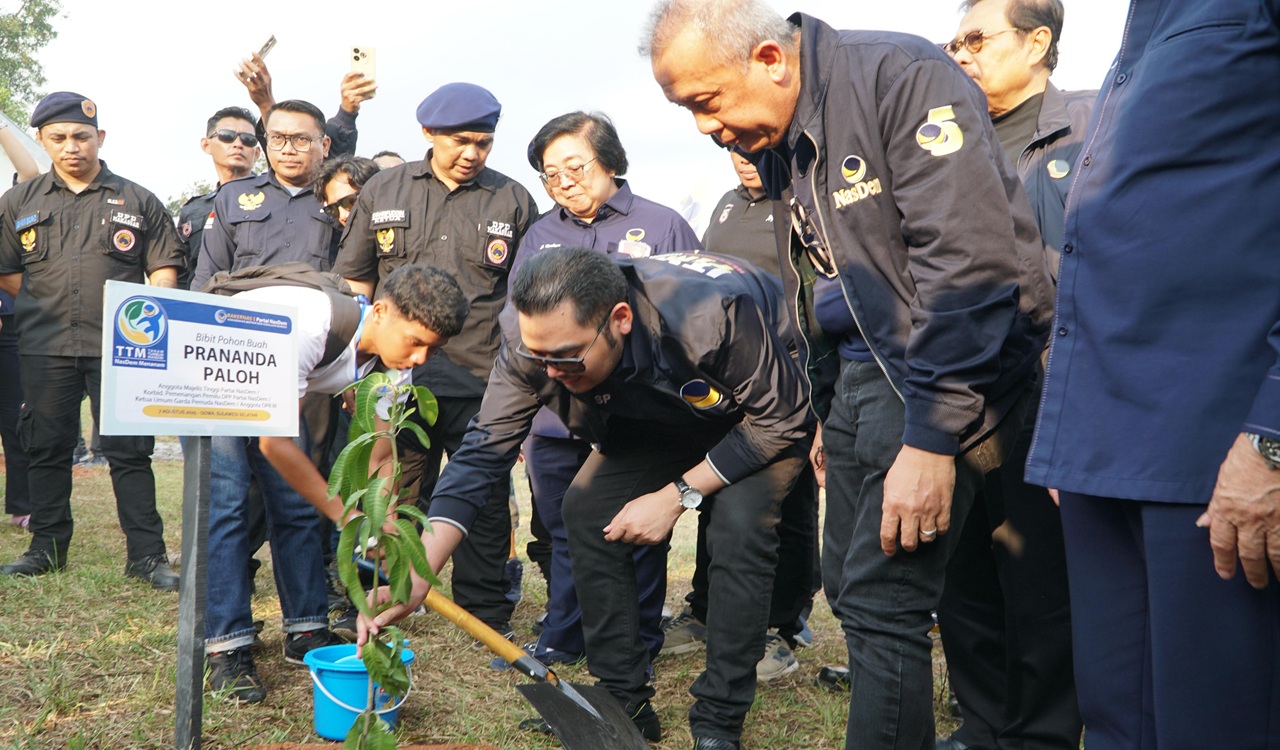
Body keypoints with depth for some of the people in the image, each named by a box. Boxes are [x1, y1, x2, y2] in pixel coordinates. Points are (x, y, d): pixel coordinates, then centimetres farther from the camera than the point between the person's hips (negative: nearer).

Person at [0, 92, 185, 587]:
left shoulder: (138, 202, 8)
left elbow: (165, 268, 6)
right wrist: (48, 304, 4)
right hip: (45, 347, 3)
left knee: (130, 451, -3)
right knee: (47, 448, 10)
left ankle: (147, 555, 1)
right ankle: (47, 548, 21)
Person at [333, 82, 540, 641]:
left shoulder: (513, 202, 6)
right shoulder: (383, 191, 9)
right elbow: (354, 280, 14)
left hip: (484, 385, -1)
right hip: (397, 378, 1)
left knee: (485, 503, 4)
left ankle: (488, 617, 18)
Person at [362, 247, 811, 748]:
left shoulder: (715, 313, -42)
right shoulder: (534, 339, -29)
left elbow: (781, 418, -28)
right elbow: (484, 452, -24)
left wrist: (678, 495, -29)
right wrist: (416, 578, -32)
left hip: (762, 420, -4)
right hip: (654, 422, 5)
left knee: (738, 527, -28)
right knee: (586, 508, -12)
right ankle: (624, 702, 2)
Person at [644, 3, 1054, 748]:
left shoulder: (902, 77, -18)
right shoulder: (776, 144, 9)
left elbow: (969, 262, -24)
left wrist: (931, 440, -24)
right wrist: (827, 412, 19)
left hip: (942, 372, -8)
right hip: (861, 372, 8)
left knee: (882, 601, -10)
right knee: (850, 583, 10)